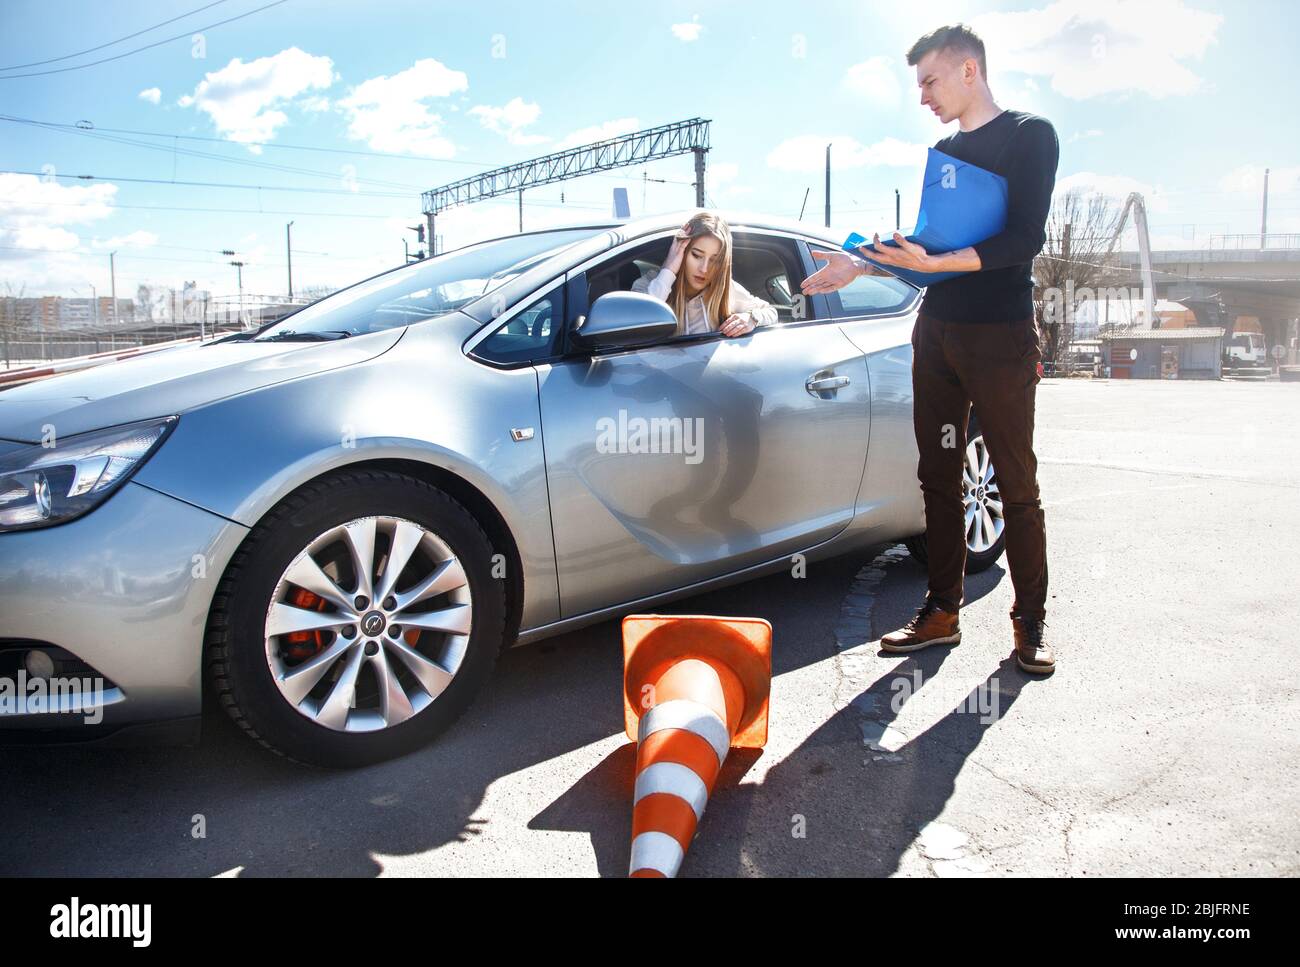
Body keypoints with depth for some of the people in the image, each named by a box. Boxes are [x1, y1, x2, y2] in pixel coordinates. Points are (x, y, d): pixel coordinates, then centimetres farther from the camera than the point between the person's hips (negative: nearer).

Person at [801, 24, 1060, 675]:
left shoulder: (1030, 136, -2)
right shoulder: (944, 151, 18)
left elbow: (1025, 240, -14)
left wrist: (933, 262, -23)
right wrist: (860, 264, 13)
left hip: (1001, 335, -6)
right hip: (937, 330, 6)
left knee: (1016, 485, -2)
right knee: (939, 477, 5)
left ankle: (1030, 622, 8)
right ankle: (941, 612, 13)